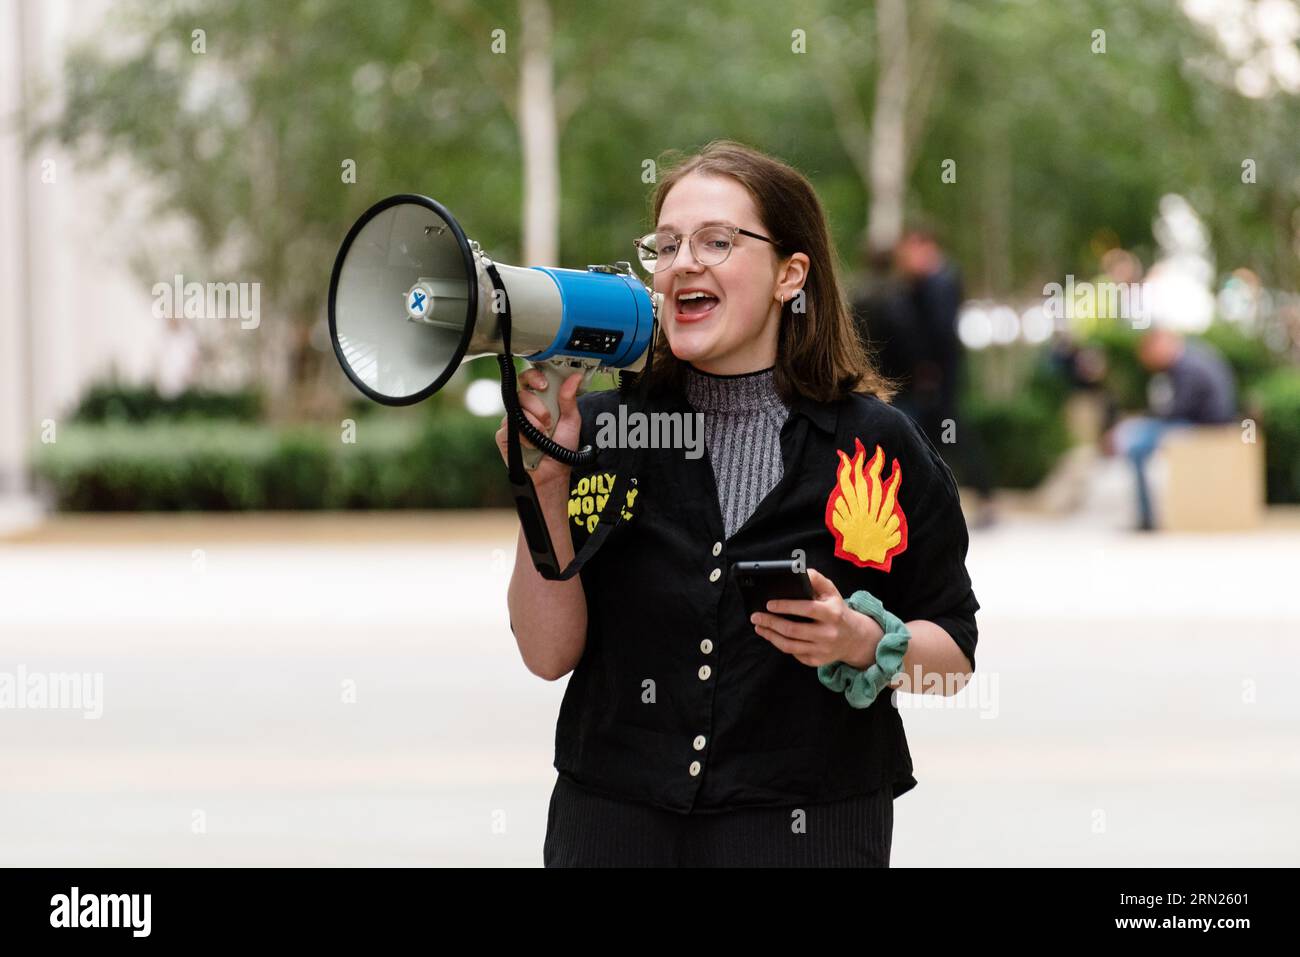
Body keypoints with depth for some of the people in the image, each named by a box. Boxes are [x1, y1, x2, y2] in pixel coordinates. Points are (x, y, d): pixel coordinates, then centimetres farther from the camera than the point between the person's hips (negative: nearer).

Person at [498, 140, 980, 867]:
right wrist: (544, 488, -13)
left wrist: (859, 642, -17)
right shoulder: (599, 428, 0)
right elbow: (550, 655, -4)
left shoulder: (875, 444, -3)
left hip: (811, 828, -1)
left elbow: (956, 657, 2)